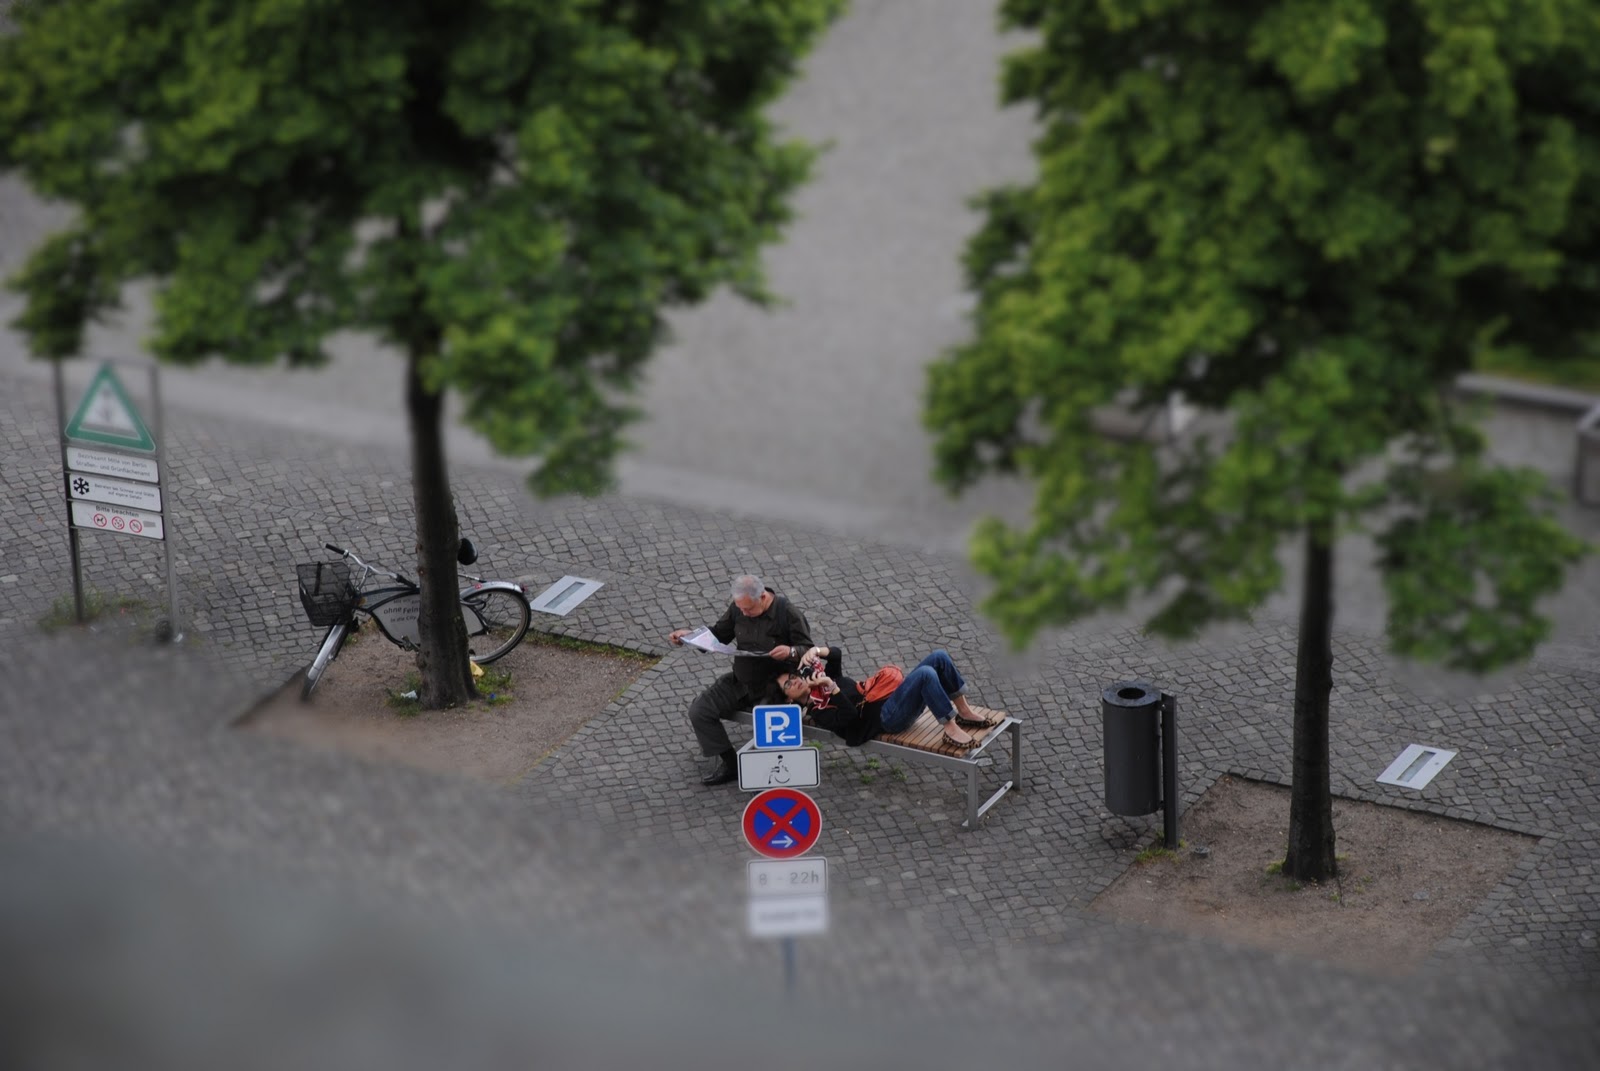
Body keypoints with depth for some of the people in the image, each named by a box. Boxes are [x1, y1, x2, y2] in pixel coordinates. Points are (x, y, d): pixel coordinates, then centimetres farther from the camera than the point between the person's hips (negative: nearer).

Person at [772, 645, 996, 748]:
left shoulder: (826, 678, 25)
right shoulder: (817, 712, 0)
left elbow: (835, 654, 13)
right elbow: (848, 716, -15)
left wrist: (816, 651, -6)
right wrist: (833, 688, -23)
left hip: (895, 699, 9)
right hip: (887, 718, -9)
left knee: (939, 658, -9)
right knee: (925, 673, -34)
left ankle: (964, 713, -5)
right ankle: (951, 729, -28)